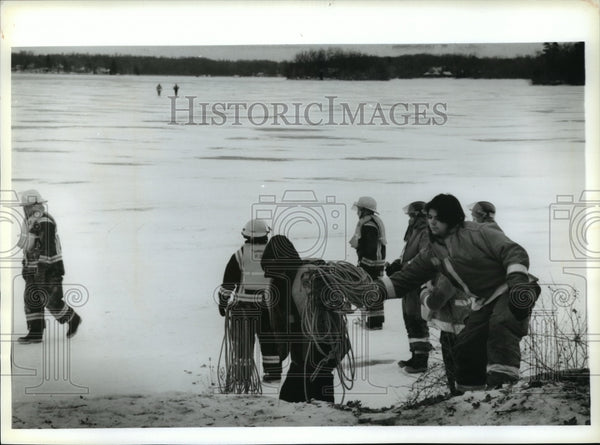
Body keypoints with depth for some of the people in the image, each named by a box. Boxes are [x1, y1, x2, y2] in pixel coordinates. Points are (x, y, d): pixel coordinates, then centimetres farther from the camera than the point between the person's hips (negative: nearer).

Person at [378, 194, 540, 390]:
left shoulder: (476, 232, -14)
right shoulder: (432, 252, 9)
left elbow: (513, 251, -19)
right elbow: (408, 275, 10)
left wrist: (517, 279, -35)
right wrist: (379, 289, -5)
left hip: (510, 291, -8)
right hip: (484, 302, 8)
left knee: (501, 326, -34)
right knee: (465, 345, 4)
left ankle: (503, 378, -42)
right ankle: (469, 390, 19)